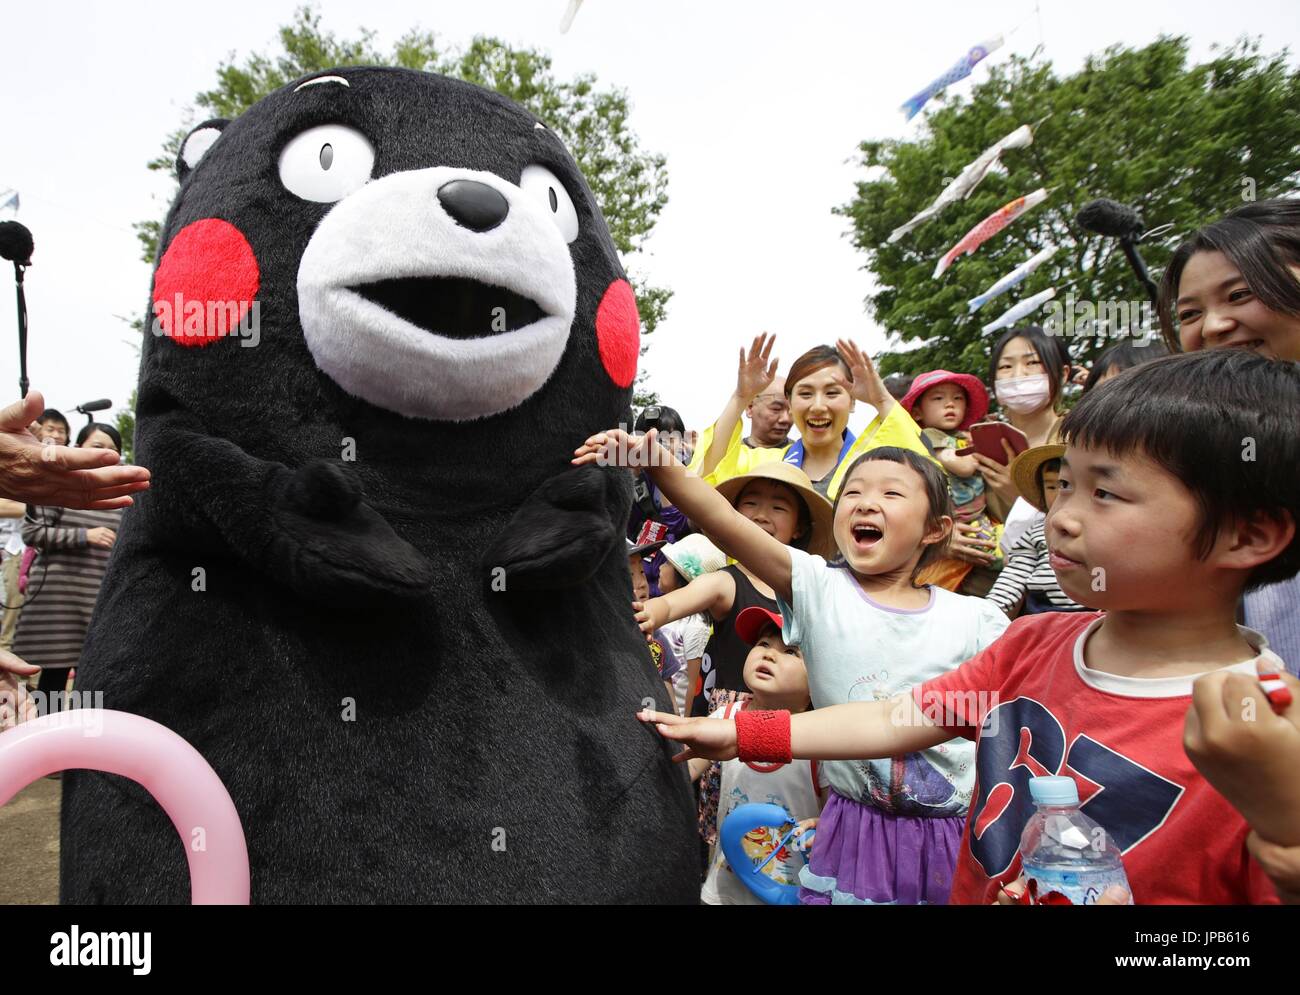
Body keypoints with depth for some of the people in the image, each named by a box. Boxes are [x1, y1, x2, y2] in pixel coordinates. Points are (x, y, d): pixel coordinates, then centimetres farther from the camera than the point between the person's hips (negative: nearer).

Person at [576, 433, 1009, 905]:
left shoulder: (975, 621, -5)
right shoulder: (820, 590, -9)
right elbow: (727, 526, -22)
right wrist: (662, 466, -35)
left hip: (955, 835, 1)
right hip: (856, 832, -1)